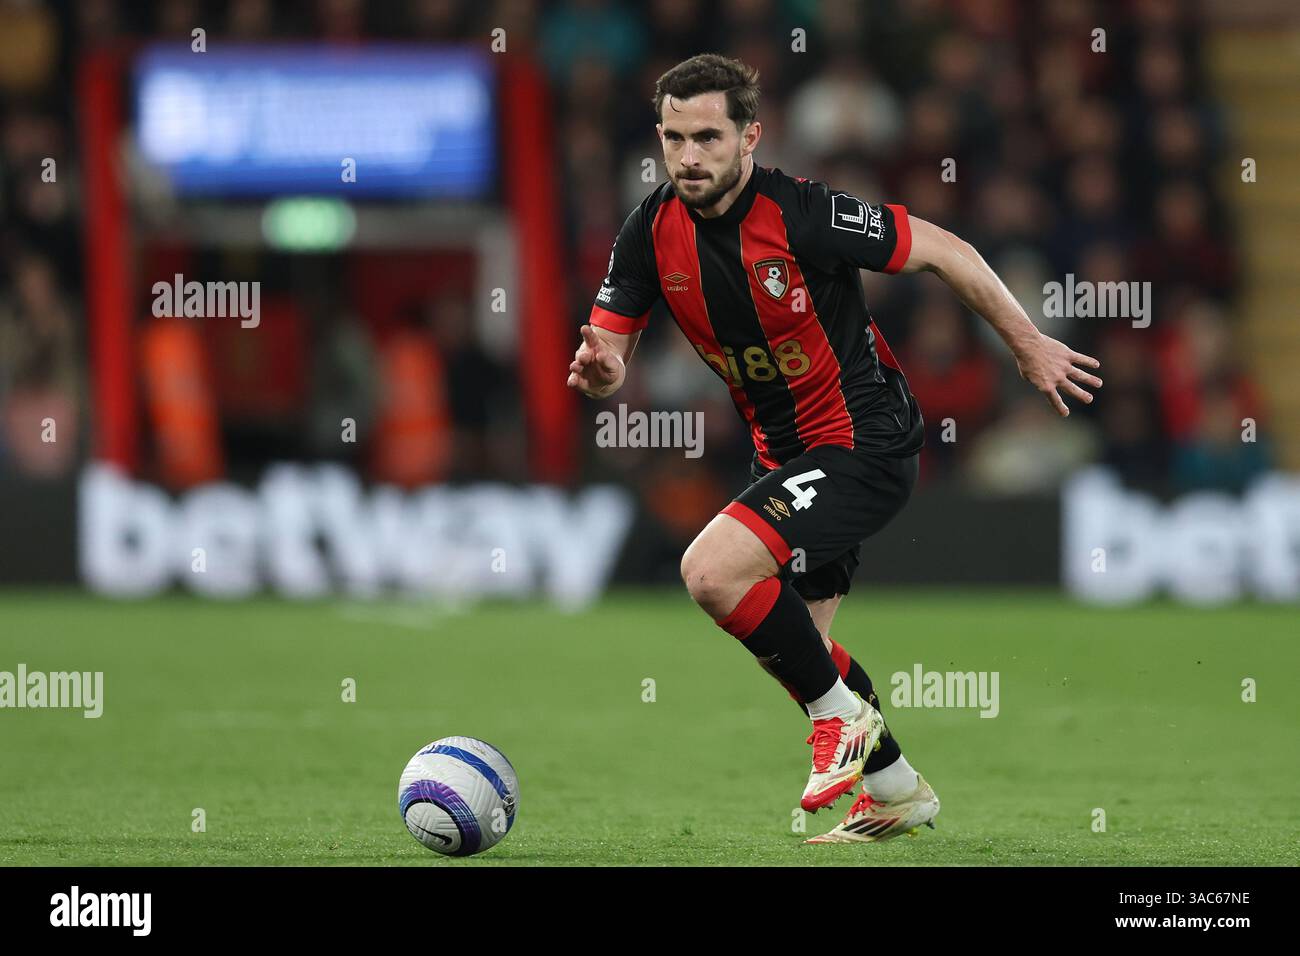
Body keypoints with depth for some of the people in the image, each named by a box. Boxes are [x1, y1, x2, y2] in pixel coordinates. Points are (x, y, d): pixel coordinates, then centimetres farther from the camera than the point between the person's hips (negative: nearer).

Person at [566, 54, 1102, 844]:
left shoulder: (802, 214, -24)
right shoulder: (654, 230, -7)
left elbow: (941, 251, -14)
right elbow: (611, 350, -3)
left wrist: (1029, 344, -7)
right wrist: (599, 370, -28)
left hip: (866, 443, -8)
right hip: (786, 453, 8)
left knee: (713, 570, -24)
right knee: (796, 642, 16)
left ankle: (844, 714, -4)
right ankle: (899, 791, 36)